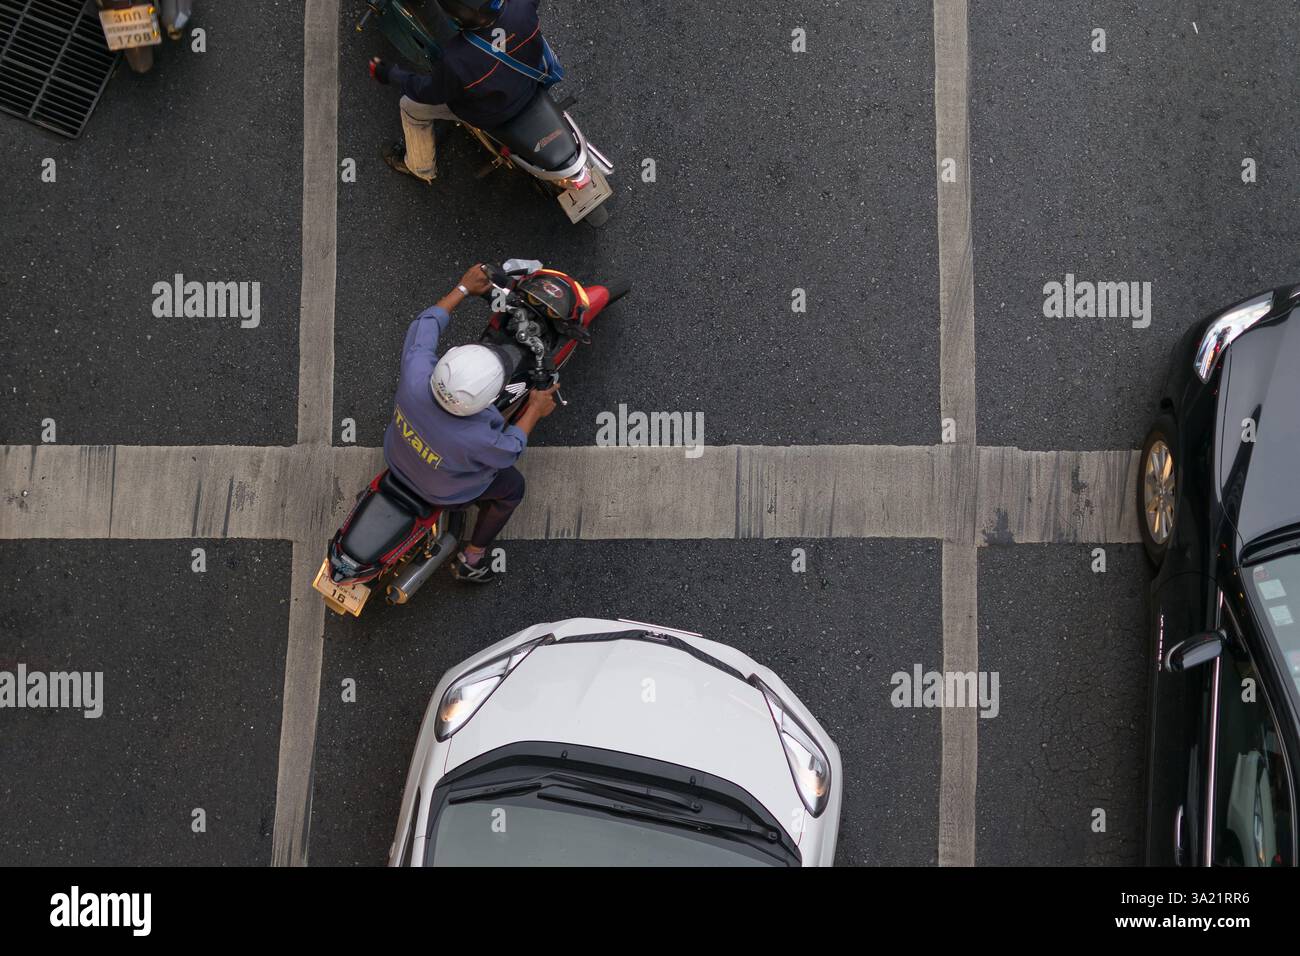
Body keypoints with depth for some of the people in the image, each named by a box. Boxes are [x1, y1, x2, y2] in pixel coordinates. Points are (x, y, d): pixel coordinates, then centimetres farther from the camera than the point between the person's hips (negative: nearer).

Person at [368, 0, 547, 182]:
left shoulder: (457, 60, -41)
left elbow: (432, 92, -18)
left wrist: (392, 75, -3)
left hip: (490, 114, -4)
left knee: (411, 105, 15)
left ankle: (420, 168, 42)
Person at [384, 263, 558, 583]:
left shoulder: (415, 375, -39)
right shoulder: (476, 438, -46)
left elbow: (426, 324, -18)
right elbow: (509, 450, -21)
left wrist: (464, 288, -7)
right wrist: (535, 410, -9)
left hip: (398, 456, 5)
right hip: (444, 489, -4)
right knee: (512, 487, 22)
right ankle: (470, 559, 33)